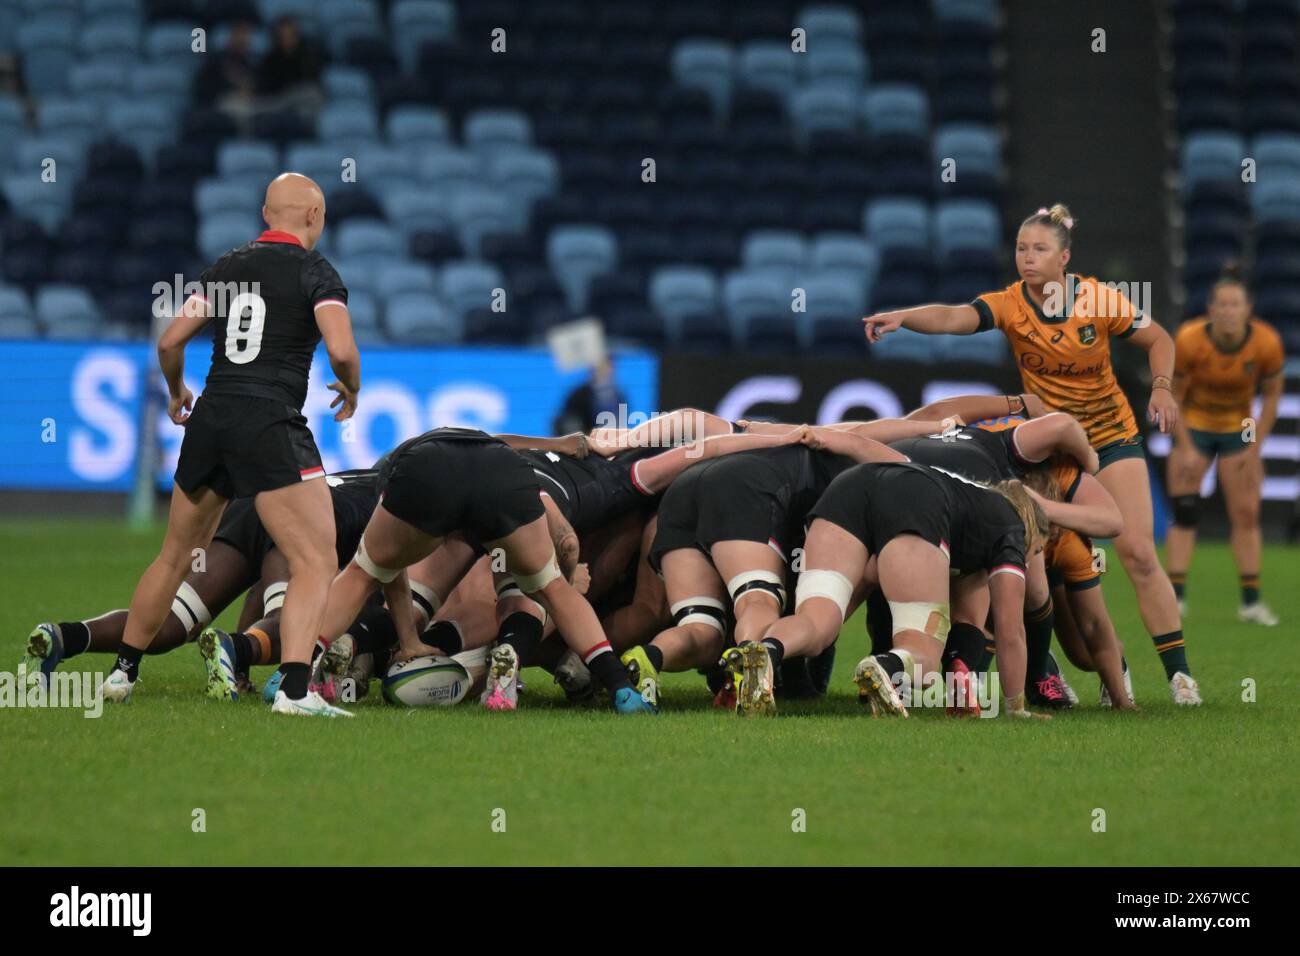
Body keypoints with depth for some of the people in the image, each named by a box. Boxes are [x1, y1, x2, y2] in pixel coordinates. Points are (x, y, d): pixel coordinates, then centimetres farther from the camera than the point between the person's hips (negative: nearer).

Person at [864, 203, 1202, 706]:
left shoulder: (1100, 300, -14)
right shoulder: (1011, 304, -14)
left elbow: (1158, 339, 2)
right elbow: (954, 317, -33)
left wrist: (1162, 387, -16)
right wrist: (901, 316, -51)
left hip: (1111, 435, -1)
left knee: (1138, 553, -10)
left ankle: (1179, 672, -3)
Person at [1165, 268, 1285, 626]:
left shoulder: (1267, 343, -21)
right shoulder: (1189, 340, -25)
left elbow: (1272, 396, -5)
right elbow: (1172, 396, -13)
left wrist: (1254, 448, -8)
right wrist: (1186, 449, -15)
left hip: (1239, 427, 2)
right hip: (1193, 425, -1)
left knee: (1246, 514, -2)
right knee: (1184, 512, -9)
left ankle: (1250, 602, 6)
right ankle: (1175, 597, -5)